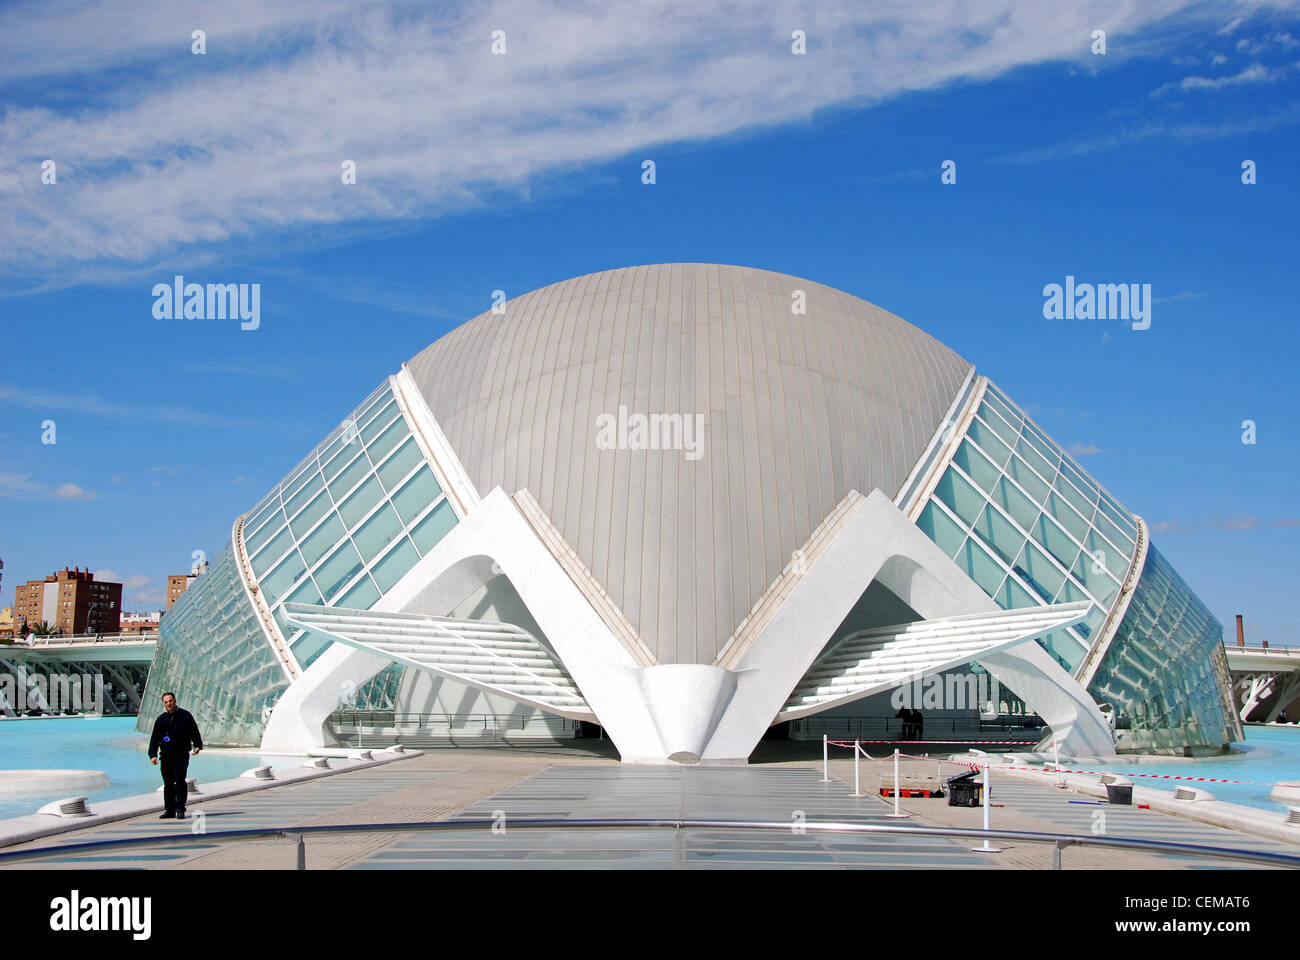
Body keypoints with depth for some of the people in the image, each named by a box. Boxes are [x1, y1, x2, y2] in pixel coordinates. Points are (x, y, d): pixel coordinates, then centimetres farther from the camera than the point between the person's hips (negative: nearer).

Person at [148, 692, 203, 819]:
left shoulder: (185, 716, 4)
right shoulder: (161, 720, 10)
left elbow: (194, 731, 7)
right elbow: (154, 738, 7)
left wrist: (197, 745, -4)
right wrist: (153, 755, -3)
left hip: (182, 755, -4)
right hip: (166, 755, 4)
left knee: (180, 781, -12)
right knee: (168, 783, 6)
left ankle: (180, 809, -11)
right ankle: (170, 810, 13)